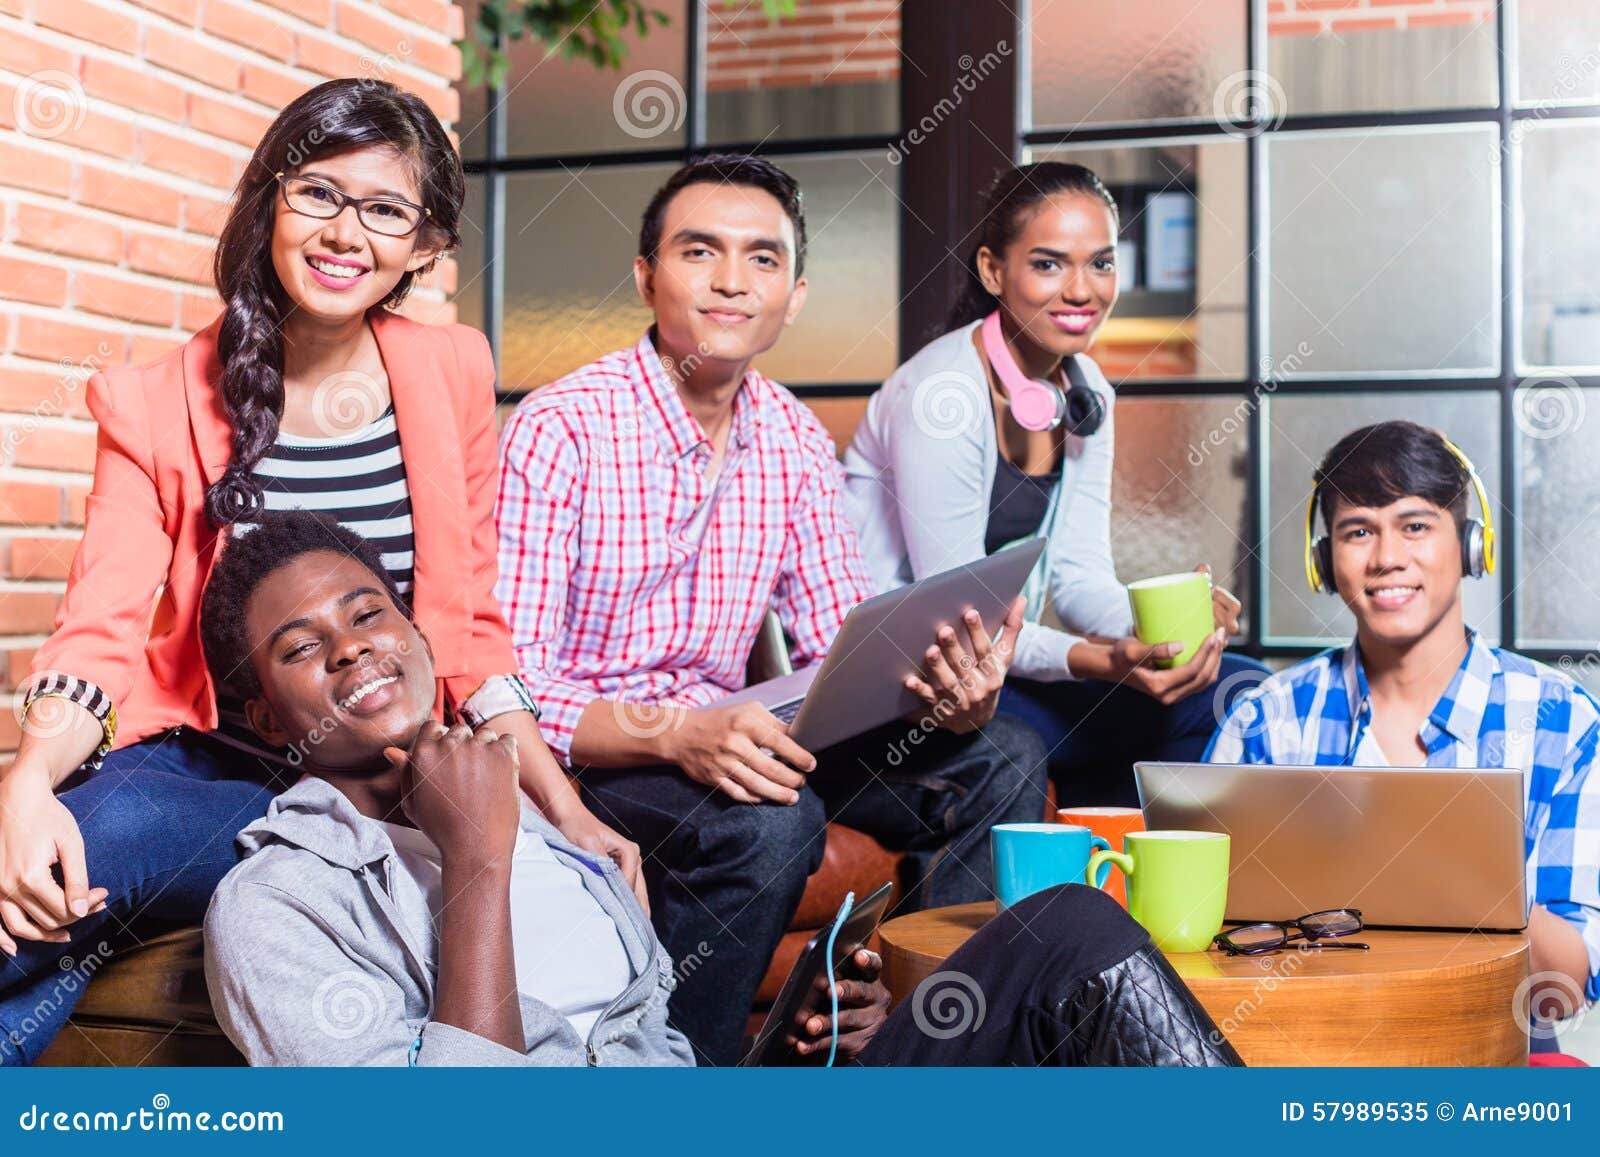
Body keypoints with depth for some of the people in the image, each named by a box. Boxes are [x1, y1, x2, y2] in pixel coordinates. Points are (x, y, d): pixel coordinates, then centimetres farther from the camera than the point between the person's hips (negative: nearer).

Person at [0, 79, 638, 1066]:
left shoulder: (452, 375, 4)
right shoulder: (163, 404, 1)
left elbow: (471, 630, 8)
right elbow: (100, 629, -8)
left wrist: (566, 813, -1)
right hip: (203, 764, 0)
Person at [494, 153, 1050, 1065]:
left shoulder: (796, 440, 5)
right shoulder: (558, 430, -15)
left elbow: (842, 641, 5)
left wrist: (955, 703, -18)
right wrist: (674, 734, -37)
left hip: (722, 733, 7)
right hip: (581, 750, -6)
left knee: (1003, 760, -5)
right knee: (771, 822, -35)